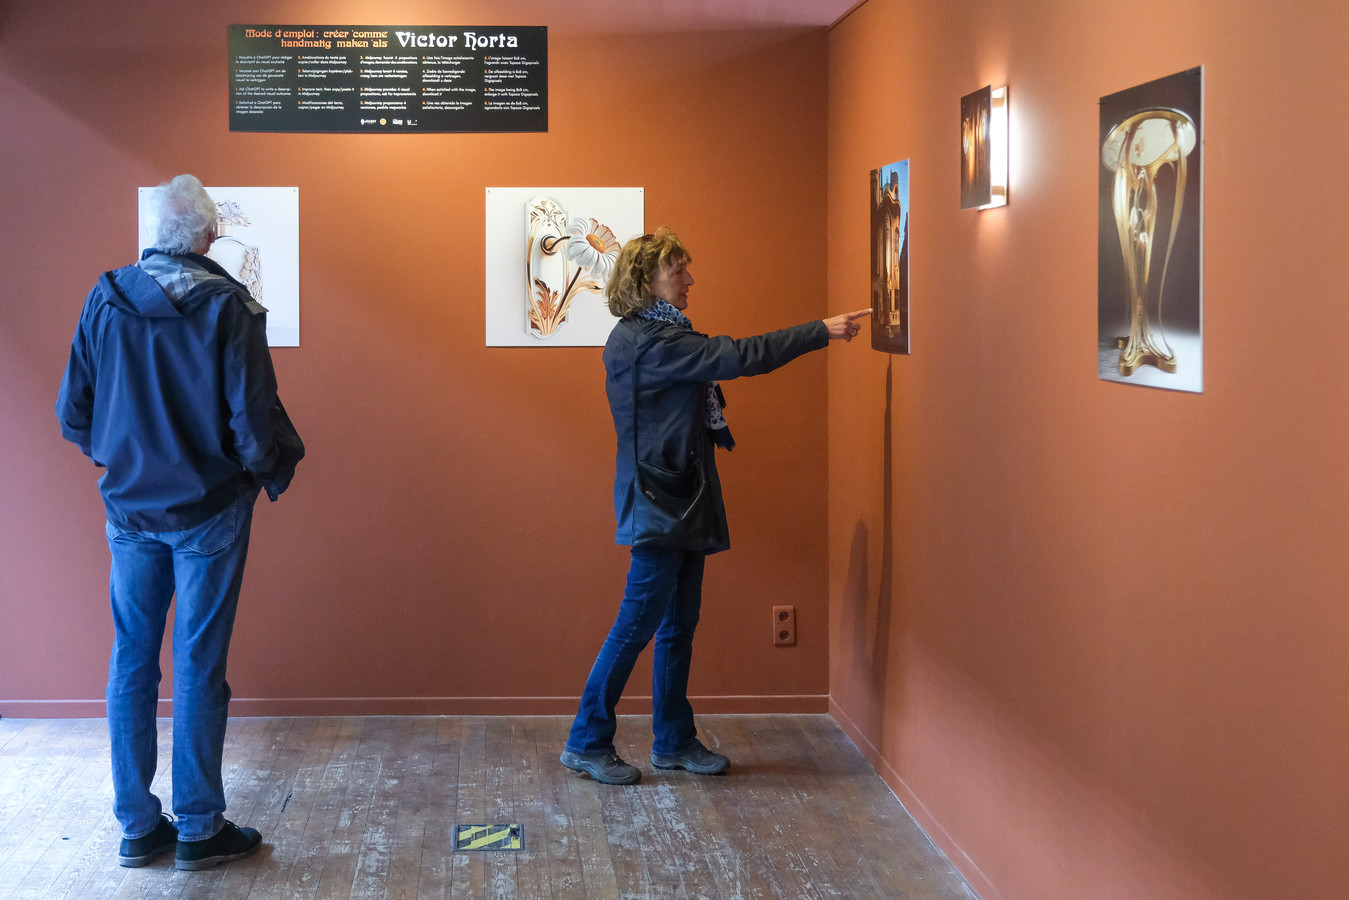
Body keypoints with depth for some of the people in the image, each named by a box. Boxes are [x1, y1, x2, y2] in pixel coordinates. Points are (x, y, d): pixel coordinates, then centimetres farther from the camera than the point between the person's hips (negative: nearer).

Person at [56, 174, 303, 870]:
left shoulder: (104, 301, -1)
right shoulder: (227, 306, -13)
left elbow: (73, 415, 3)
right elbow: (253, 416, -15)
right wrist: (271, 472, 4)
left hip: (129, 509, 4)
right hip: (208, 511, -3)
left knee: (131, 660, 11)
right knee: (199, 666, 3)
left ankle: (137, 826, 17)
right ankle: (198, 830, 10)